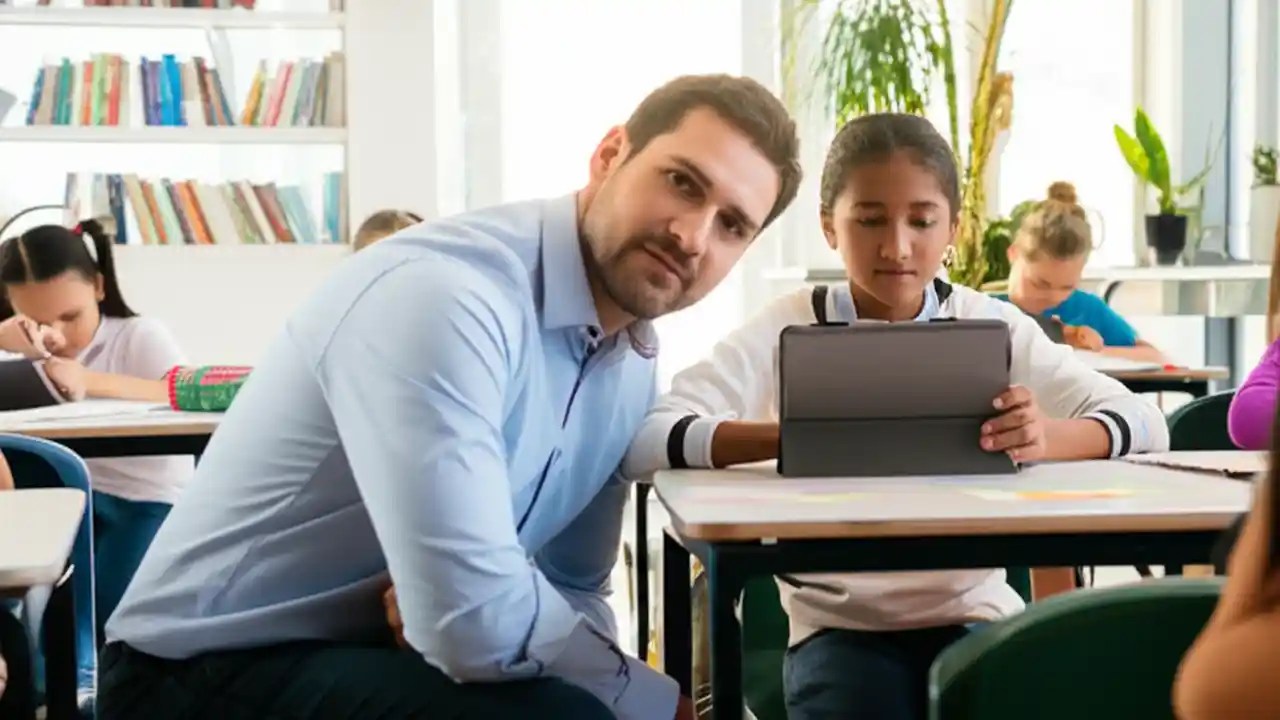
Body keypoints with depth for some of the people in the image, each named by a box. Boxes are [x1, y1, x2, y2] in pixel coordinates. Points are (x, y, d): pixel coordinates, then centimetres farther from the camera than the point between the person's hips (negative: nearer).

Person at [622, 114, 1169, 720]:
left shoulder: (992, 325, 0)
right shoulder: (786, 329, -6)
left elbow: (1144, 423, -5)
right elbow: (641, 441, -18)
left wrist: (1048, 439, -29)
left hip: (972, 611, 2)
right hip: (838, 623, -1)